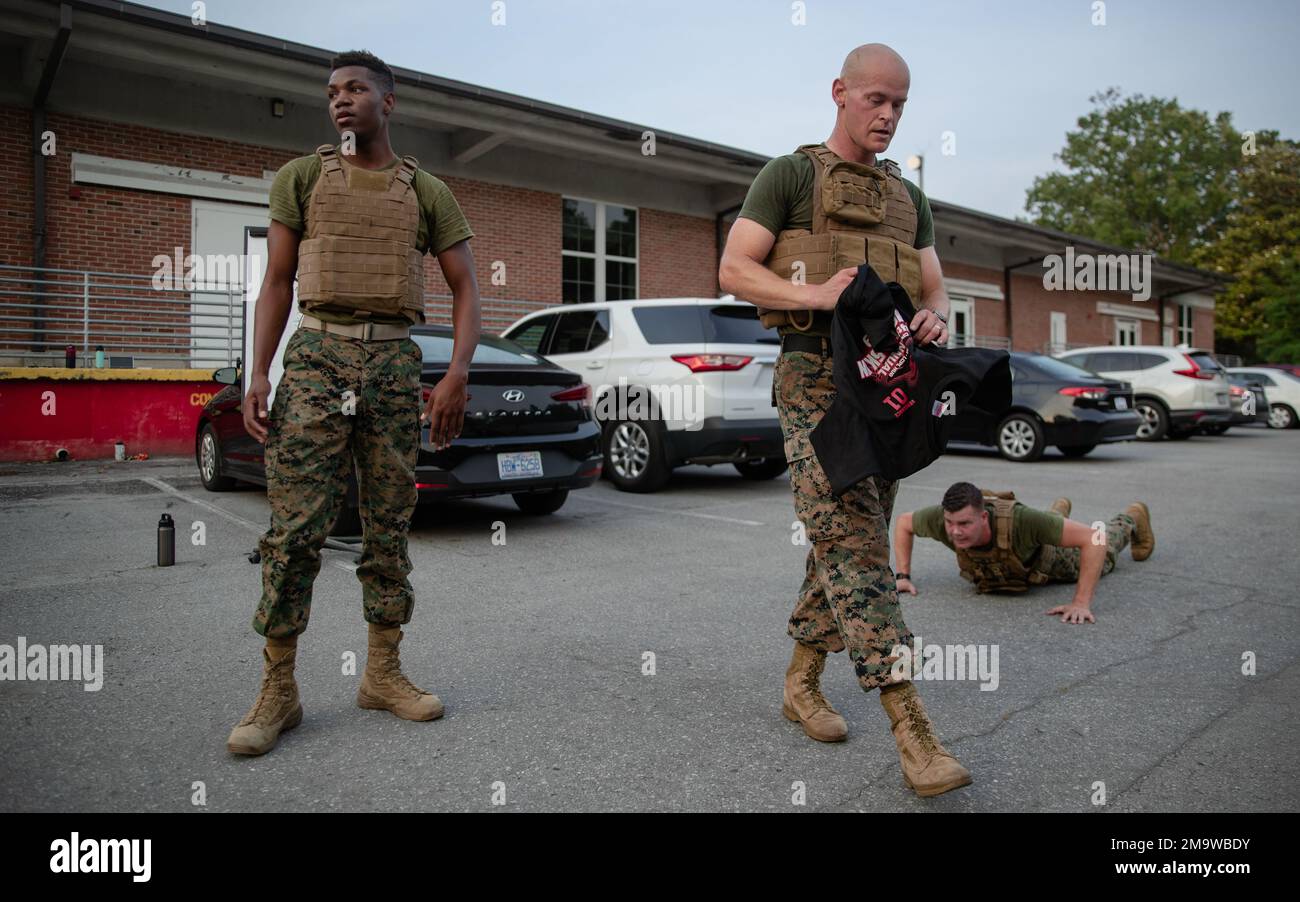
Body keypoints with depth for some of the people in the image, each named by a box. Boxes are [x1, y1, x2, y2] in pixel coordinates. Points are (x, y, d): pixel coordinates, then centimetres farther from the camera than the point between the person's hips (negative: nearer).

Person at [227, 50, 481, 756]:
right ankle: (278, 689, 3)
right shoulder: (302, 177, 12)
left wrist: (456, 376, -7)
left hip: (394, 365, 1)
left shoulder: (427, 192, 12)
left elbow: (465, 288, 7)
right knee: (296, 527, -7)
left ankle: (382, 672, 15)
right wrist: (258, 373, -3)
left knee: (389, 528, 4)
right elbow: (278, 282, 9)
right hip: (317, 355, -1)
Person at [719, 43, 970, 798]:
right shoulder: (789, 175, 4)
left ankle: (802, 682, 24)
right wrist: (816, 295, -19)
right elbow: (735, 271, -4)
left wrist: (934, 320, -8)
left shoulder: (910, 198, 21)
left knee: (851, 543, 8)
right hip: (815, 377, -6)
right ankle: (913, 729, -18)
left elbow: (934, 292, 17)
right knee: (852, 544, -15)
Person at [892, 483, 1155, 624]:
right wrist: (903, 575, -28)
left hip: (1051, 556, -3)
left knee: (1102, 555, 31)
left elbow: (1094, 540, -49)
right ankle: (1059, 509, 72)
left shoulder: (1019, 520, -53)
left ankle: (1132, 518, 62)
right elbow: (903, 522, -21)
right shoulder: (941, 518, -43)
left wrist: (1082, 603, -52)